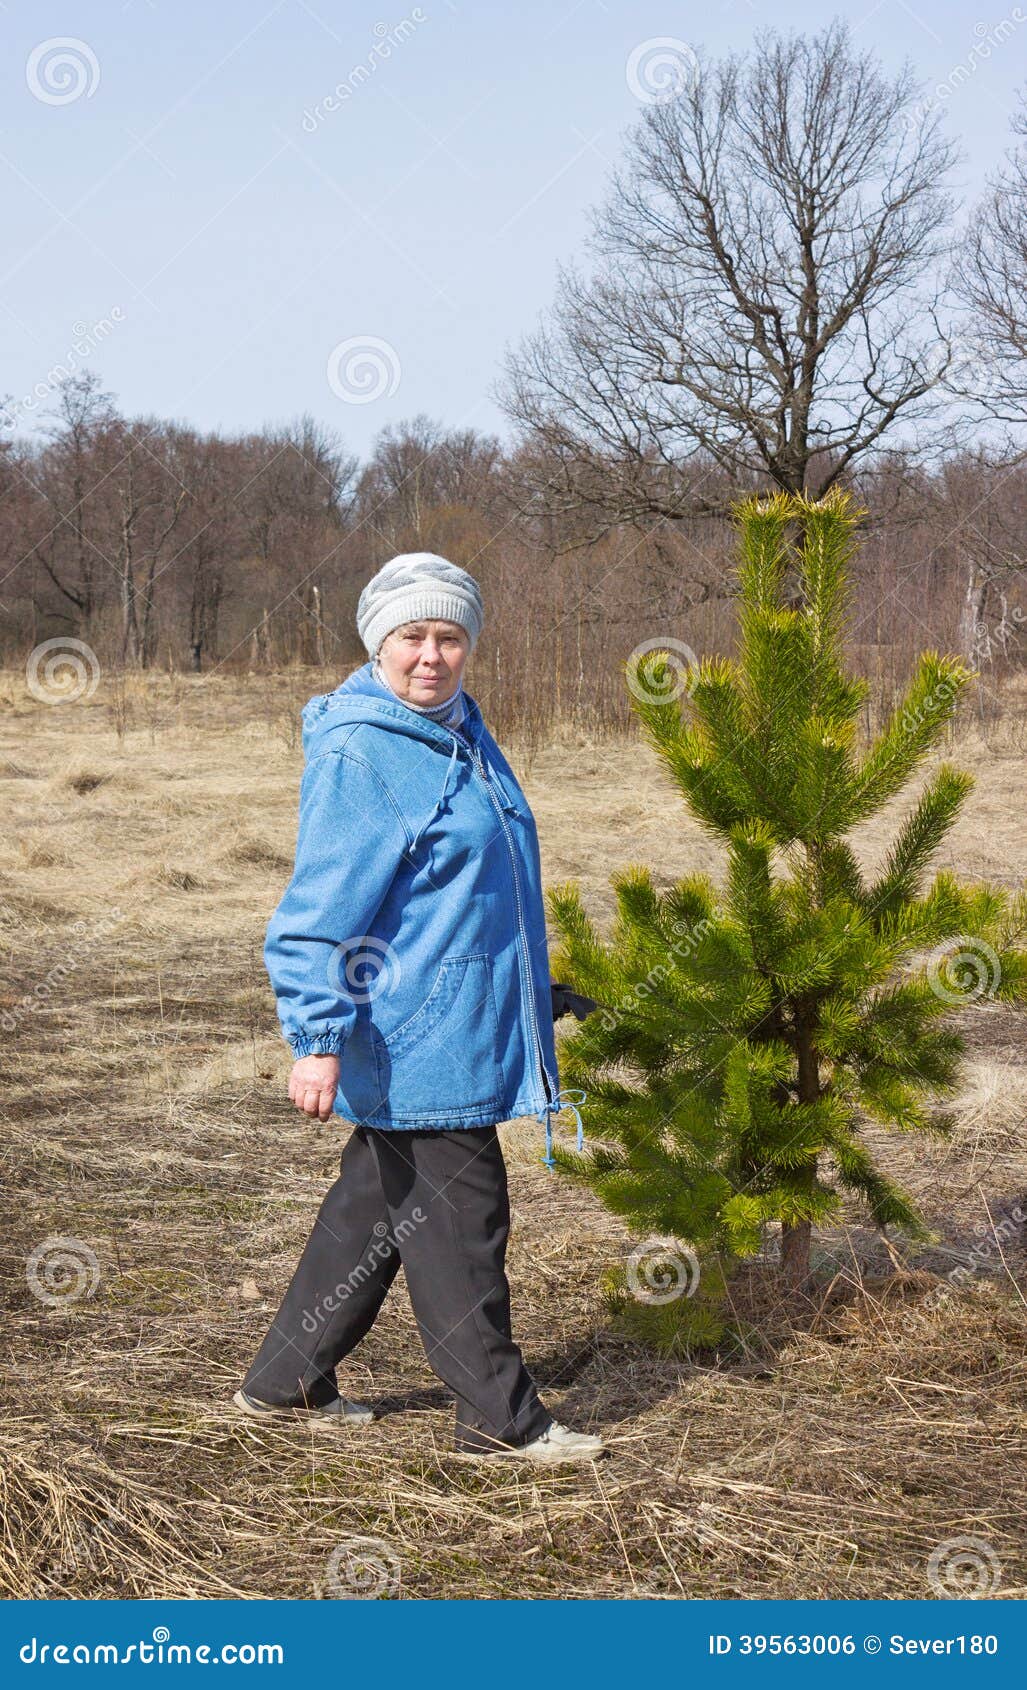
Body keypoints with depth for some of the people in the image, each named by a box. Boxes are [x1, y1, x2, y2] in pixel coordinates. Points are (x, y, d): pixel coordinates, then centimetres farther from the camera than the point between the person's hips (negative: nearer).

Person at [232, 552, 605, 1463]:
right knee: (456, 1218, -1)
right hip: (413, 1040, -10)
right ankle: (502, 1416, 10)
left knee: (378, 1206, 16)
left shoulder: (460, 731, 14)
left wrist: (541, 991, 32)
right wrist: (318, 1038, -24)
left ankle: (287, 1379, 28)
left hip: (466, 1032, 10)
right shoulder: (357, 755, -15)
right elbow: (323, 906, -19)